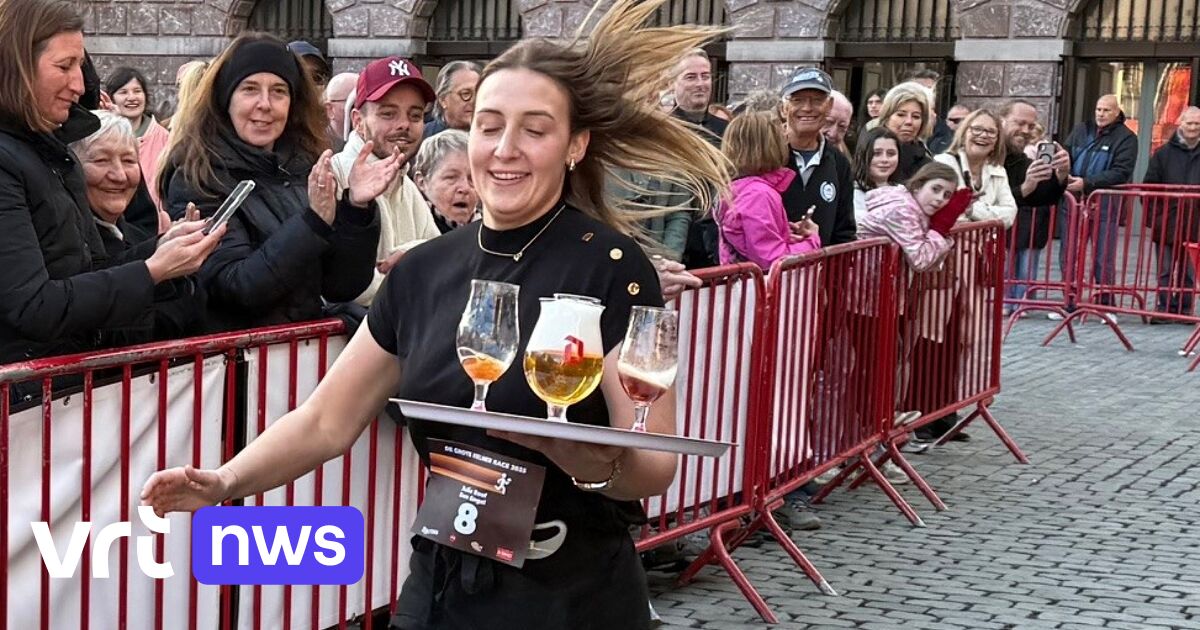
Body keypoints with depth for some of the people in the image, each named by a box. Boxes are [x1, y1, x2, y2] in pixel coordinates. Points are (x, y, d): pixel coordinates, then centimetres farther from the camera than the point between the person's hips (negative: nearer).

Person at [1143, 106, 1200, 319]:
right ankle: (1165, 308, 7)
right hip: (1166, 222, 0)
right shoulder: (1163, 153, 6)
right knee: (1165, 270, 2)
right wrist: (1151, 217, -3)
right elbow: (1149, 186, 5)